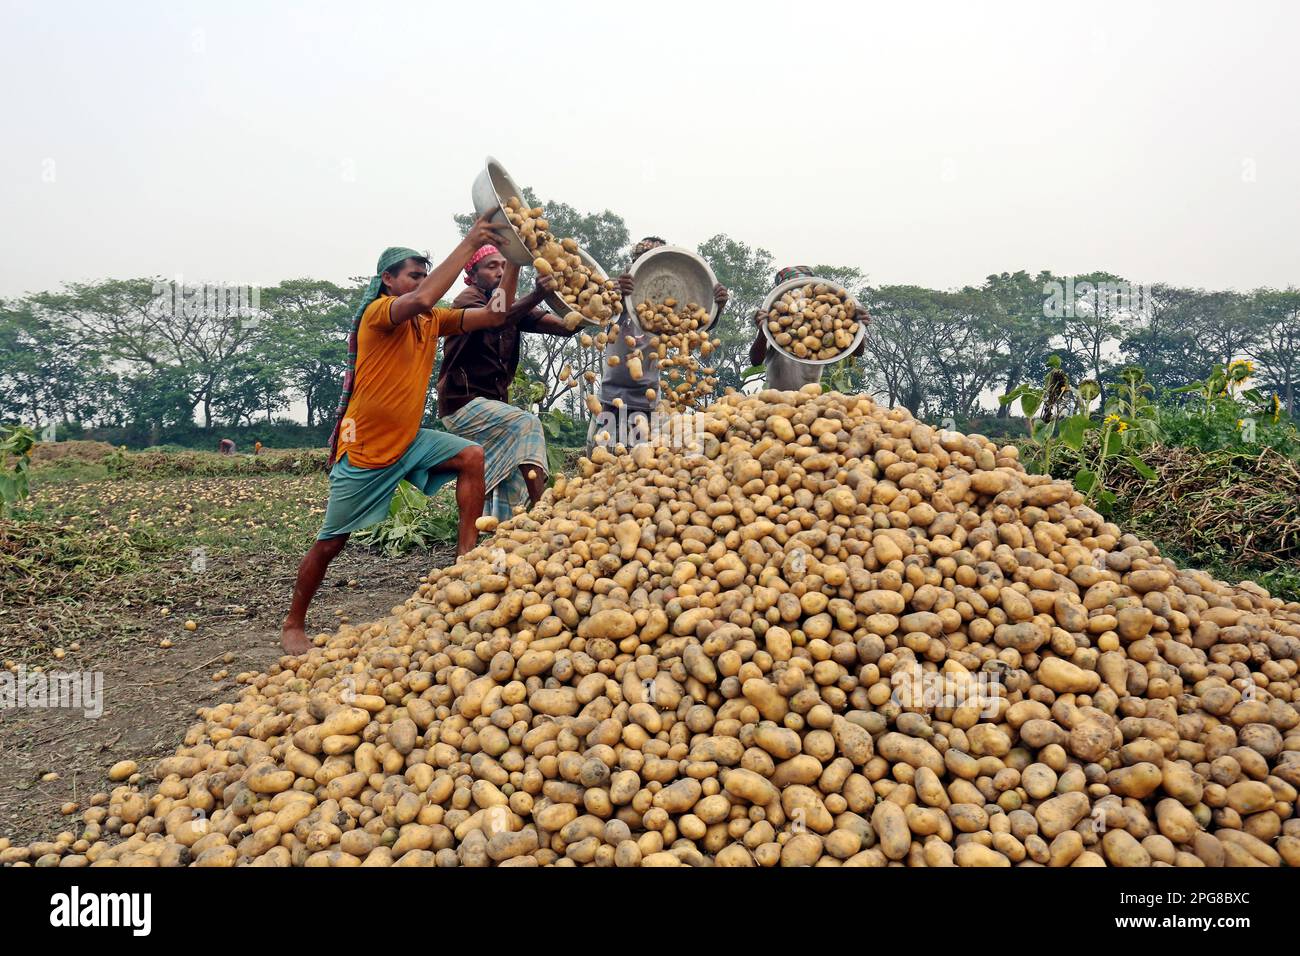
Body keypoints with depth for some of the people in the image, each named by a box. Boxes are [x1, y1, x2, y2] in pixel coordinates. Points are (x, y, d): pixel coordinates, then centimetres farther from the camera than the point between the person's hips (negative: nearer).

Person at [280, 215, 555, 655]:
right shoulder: (378, 313, -15)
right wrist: (469, 244, -33)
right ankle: (293, 625, 22)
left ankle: (466, 556, -9)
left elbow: (494, 315, -2)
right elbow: (423, 299, -36)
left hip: (409, 438, 6)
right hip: (364, 449, -6)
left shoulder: (431, 321, 5)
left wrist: (535, 296, -17)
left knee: (472, 456, -14)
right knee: (331, 543, 3)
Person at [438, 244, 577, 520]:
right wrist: (515, 260, -38)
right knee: (527, 423, -25)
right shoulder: (467, 300, -8)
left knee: (510, 481, 2)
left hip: (493, 402, 8)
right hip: (464, 402, -8)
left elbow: (566, 325, -3)